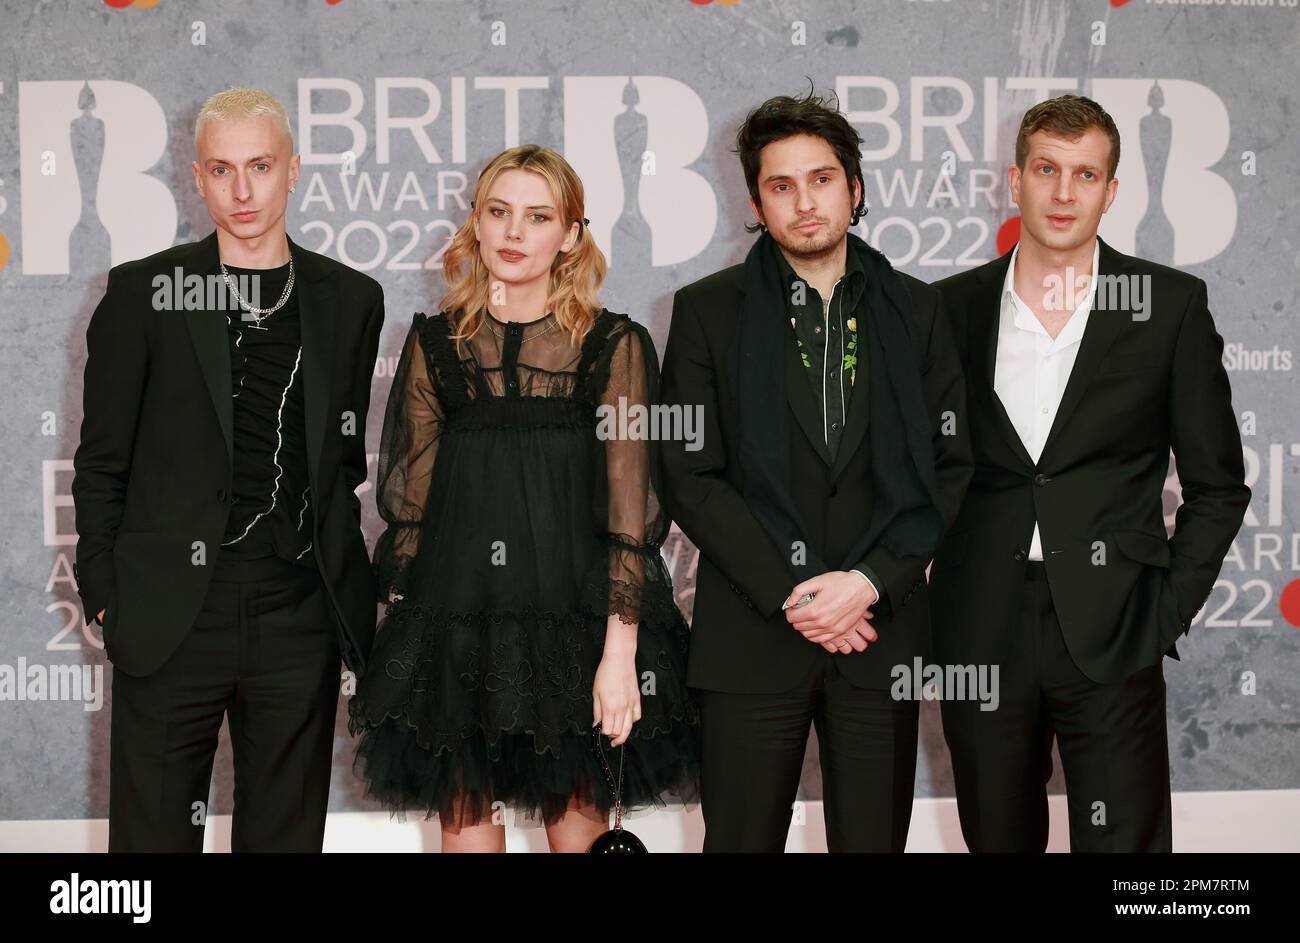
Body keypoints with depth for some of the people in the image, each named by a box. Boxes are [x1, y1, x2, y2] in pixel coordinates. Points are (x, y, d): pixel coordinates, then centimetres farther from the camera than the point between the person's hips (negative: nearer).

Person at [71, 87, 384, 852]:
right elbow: (102, 462, 2)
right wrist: (104, 596, -2)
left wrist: (346, 583, 8)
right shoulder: (143, 293, 1)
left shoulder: (350, 300, 8)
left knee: (287, 831, 11)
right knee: (154, 827, 4)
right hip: (172, 617, -2)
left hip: (301, 619, 2)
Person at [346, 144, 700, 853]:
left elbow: (628, 513, -5)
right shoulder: (435, 343, 8)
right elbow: (411, 500, 10)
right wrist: (401, 621, 2)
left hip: (575, 627, -2)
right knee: (466, 826, 5)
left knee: (579, 829, 5)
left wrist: (619, 652, -12)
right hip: (454, 627, 2)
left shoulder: (614, 346, 0)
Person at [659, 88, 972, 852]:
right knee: (741, 840, 2)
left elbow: (951, 466, 5)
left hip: (883, 628, 2)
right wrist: (789, 593, -11)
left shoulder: (916, 309, 9)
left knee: (874, 838, 5)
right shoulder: (708, 310, 4)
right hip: (752, 636, -1)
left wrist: (870, 582, -8)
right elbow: (691, 477, -2)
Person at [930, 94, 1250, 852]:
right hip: (981, 638, 2)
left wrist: (1168, 611, -4)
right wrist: (929, 597, 2)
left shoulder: (1171, 306, 1)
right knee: (997, 837, 11)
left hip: (1112, 639, -2)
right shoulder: (953, 307, 6)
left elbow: (1217, 485, 4)